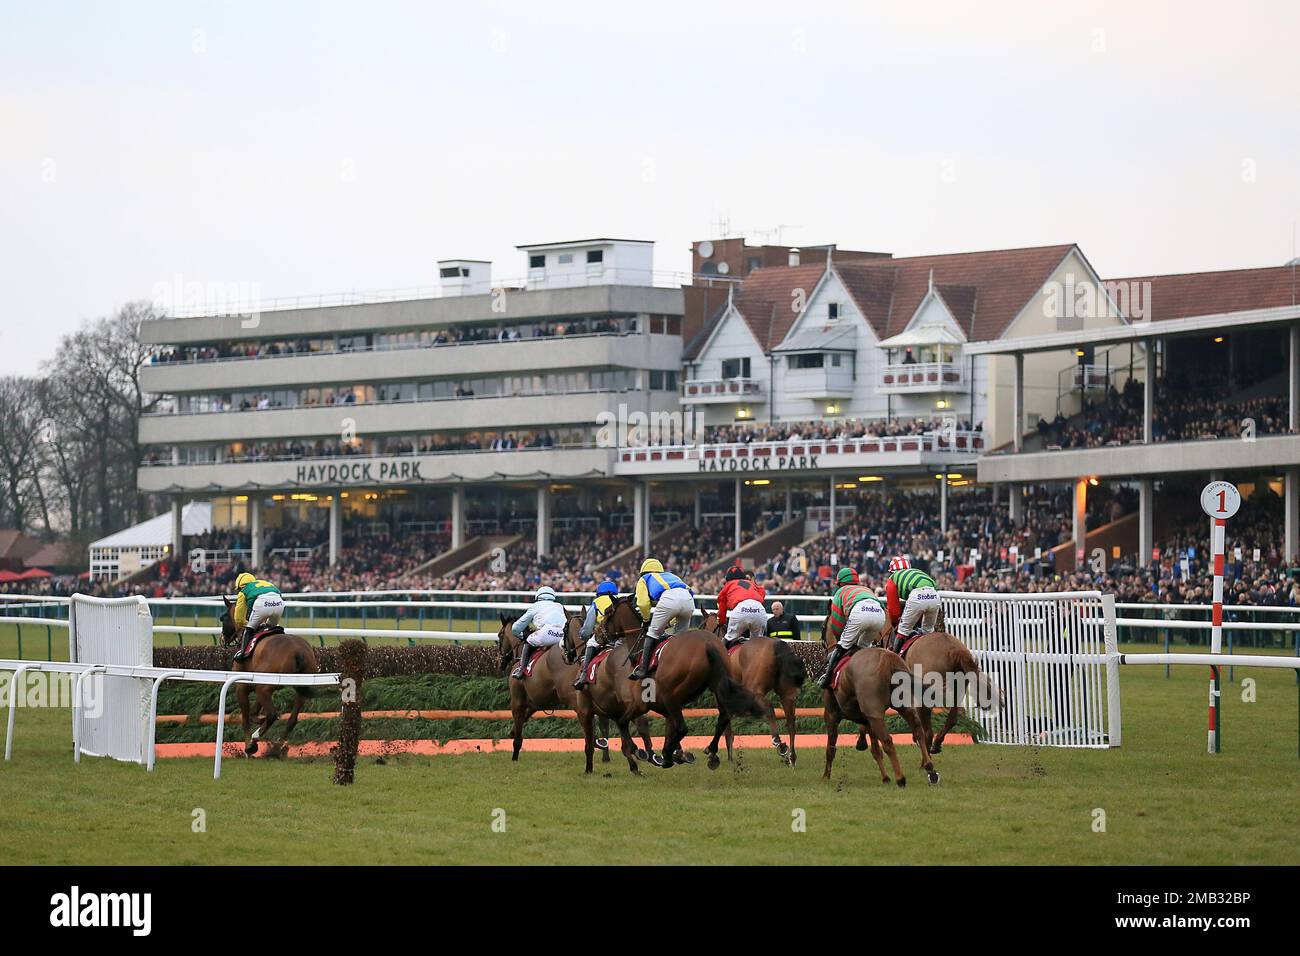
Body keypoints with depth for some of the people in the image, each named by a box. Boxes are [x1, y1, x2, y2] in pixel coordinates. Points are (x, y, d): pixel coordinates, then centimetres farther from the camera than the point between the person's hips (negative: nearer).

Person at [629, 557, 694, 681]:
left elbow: (643, 603, 15)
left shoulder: (644, 579, 29)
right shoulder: (670, 575, 43)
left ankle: (643, 670, 1)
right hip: (688, 598, 4)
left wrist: (646, 618, 34)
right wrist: (673, 621, 42)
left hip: (668, 599, -4)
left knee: (653, 633, 7)